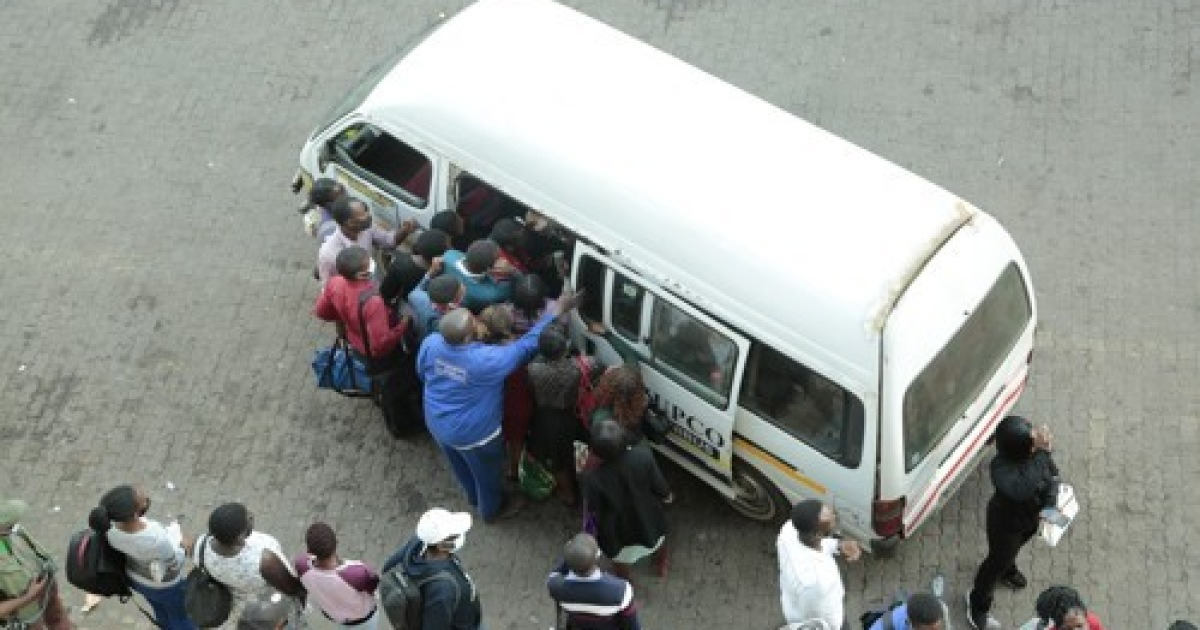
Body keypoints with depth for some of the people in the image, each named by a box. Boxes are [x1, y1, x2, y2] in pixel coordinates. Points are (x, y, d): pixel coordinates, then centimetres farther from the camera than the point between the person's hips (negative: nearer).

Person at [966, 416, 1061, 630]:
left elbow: (1053, 475, -8)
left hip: (1031, 516, 6)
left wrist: (1049, 505, -21)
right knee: (998, 560, 18)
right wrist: (1042, 453, -59)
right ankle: (978, 603, 45)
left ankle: (1008, 570, 70)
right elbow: (1021, 489, -60)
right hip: (1006, 522, -6)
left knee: (1015, 546, 36)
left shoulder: (1038, 451, -25)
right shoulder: (1001, 467, -43)